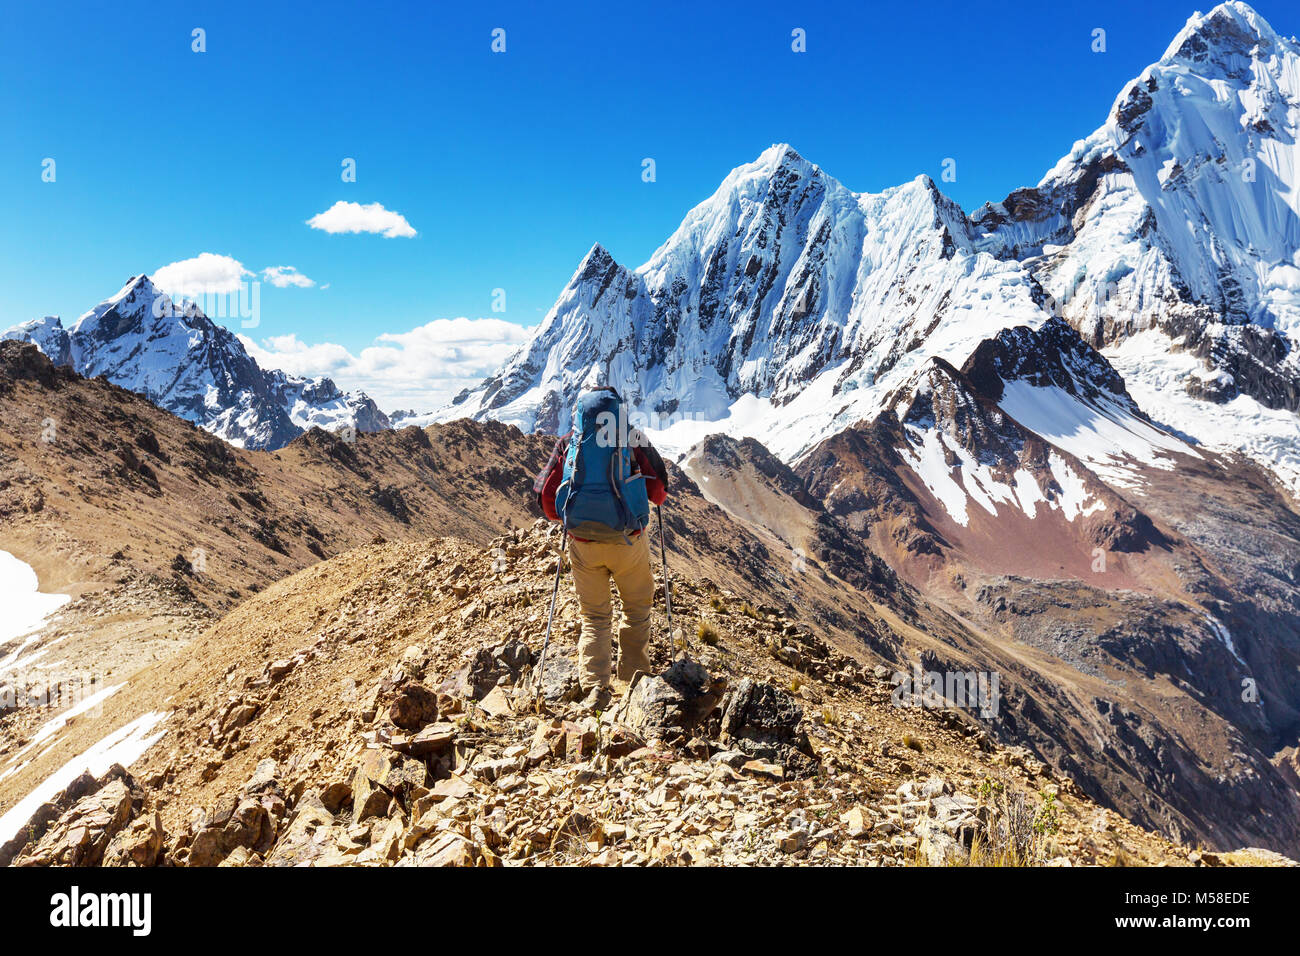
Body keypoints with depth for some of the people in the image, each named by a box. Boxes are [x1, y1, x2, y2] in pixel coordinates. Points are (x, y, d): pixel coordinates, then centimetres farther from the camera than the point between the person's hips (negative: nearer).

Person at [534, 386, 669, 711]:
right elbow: (658, 492, 1)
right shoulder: (633, 438, 0)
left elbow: (546, 495, 3)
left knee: (595, 616, 15)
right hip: (628, 539, -1)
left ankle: (595, 686, 2)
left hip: (583, 542, 1)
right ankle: (634, 679, 22)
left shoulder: (569, 441, 4)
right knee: (637, 609, 20)